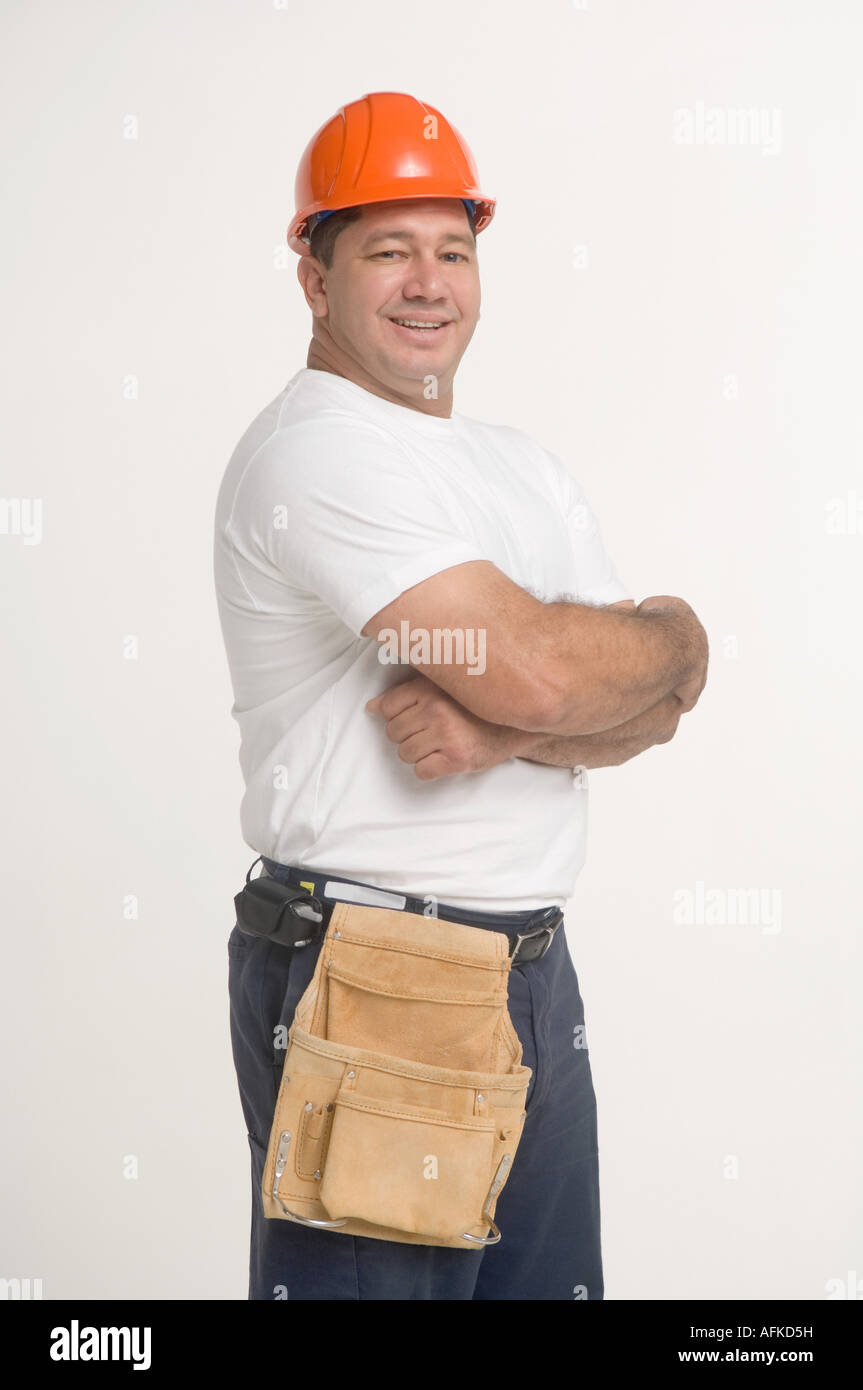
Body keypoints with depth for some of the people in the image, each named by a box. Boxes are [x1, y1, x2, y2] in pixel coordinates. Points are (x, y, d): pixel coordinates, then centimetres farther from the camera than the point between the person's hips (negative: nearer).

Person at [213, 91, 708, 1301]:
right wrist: (677, 631, -1)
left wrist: (496, 729, -15)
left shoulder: (523, 464, 15)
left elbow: (652, 708, 5)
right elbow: (539, 670, -22)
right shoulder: (318, 451, -12)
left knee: (551, 1277, 16)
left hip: (533, 968, 8)